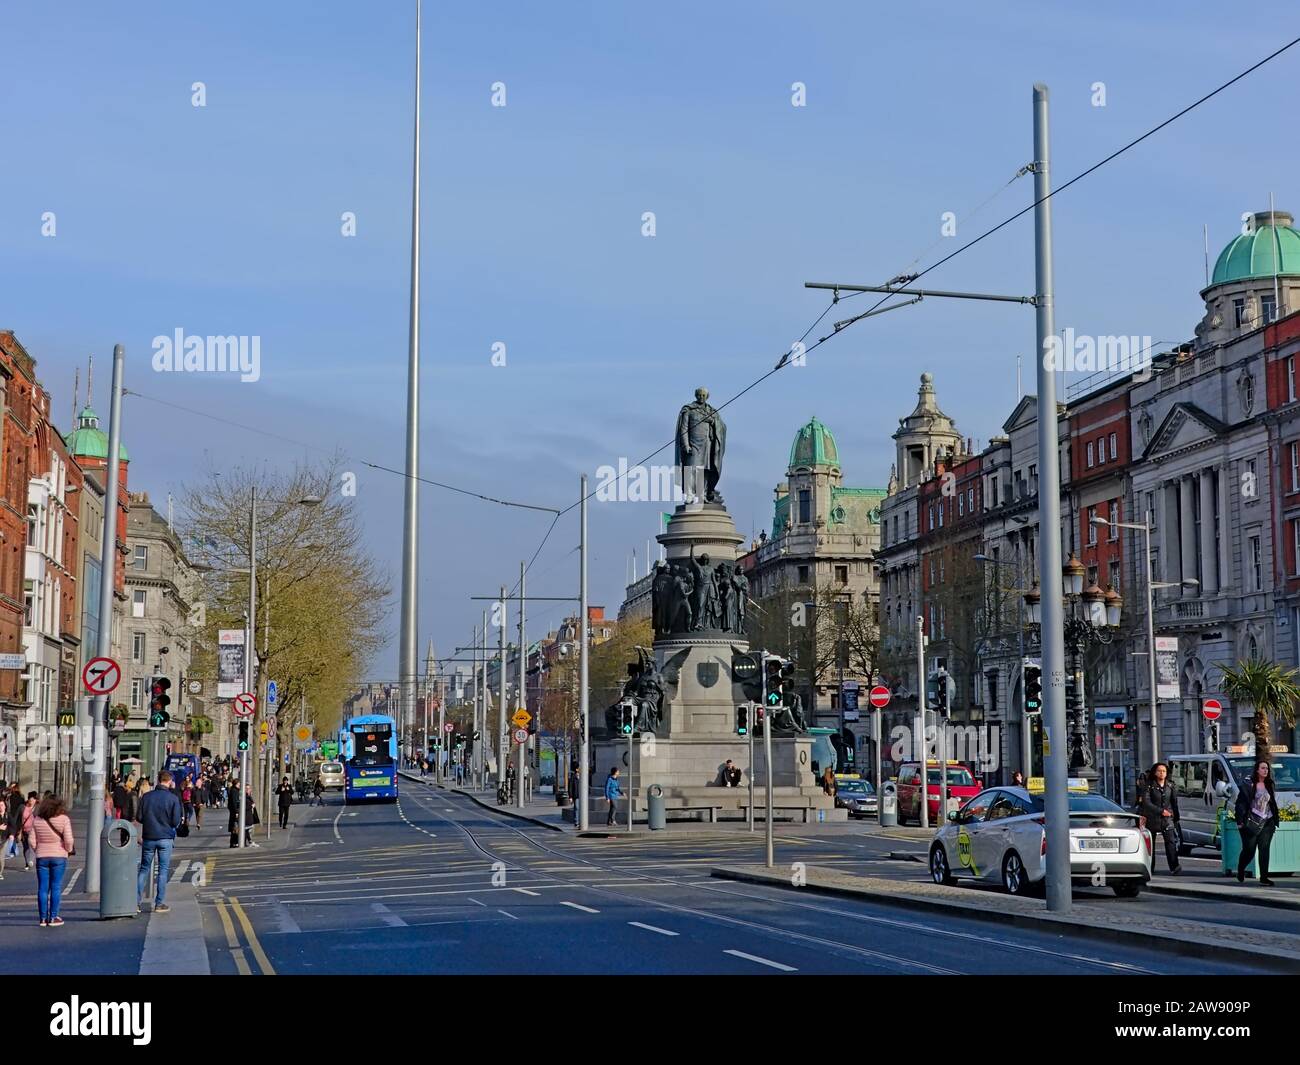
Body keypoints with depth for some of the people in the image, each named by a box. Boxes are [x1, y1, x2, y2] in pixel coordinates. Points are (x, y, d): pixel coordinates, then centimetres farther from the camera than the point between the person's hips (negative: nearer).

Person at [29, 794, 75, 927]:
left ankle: (43, 918, 8)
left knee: (42, 888, 6)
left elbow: (32, 840, 0)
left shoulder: (37, 820, 0)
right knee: (56, 887, 4)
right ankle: (53, 918, 4)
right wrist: (69, 851, 5)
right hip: (59, 856, -2)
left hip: (42, 857, 2)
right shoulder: (64, 819, -8)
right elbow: (68, 840, -13)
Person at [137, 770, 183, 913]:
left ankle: (136, 902, 6)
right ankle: (160, 904, 5)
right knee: (163, 870, 5)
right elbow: (176, 822, -9)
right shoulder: (173, 798, -8)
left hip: (148, 838, 2)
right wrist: (181, 817, 13)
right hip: (166, 838, -2)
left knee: (144, 869, 11)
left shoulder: (146, 796, -2)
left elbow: (140, 817, 1)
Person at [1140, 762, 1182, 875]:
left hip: (1168, 819, 1)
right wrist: (1161, 811, -17)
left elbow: (1174, 802, 17)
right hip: (1153, 819, -1)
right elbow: (1146, 802, -12)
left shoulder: (1170, 786, 9)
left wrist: (1176, 818, 16)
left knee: (1171, 842, -13)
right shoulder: (1150, 786, -2)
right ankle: (1150, 868, 15)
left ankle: (1174, 867, -22)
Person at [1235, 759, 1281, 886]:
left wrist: (1276, 819, 15)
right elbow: (1240, 803, -8)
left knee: (1264, 849, -5)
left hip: (1267, 823, 4)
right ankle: (1240, 872, 28)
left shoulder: (1269, 786, 12)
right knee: (1249, 850, 3)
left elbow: (1273, 804, 21)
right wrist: (1240, 821, -13)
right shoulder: (1249, 785, -6)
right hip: (1252, 822, -4)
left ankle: (1264, 877, -5)